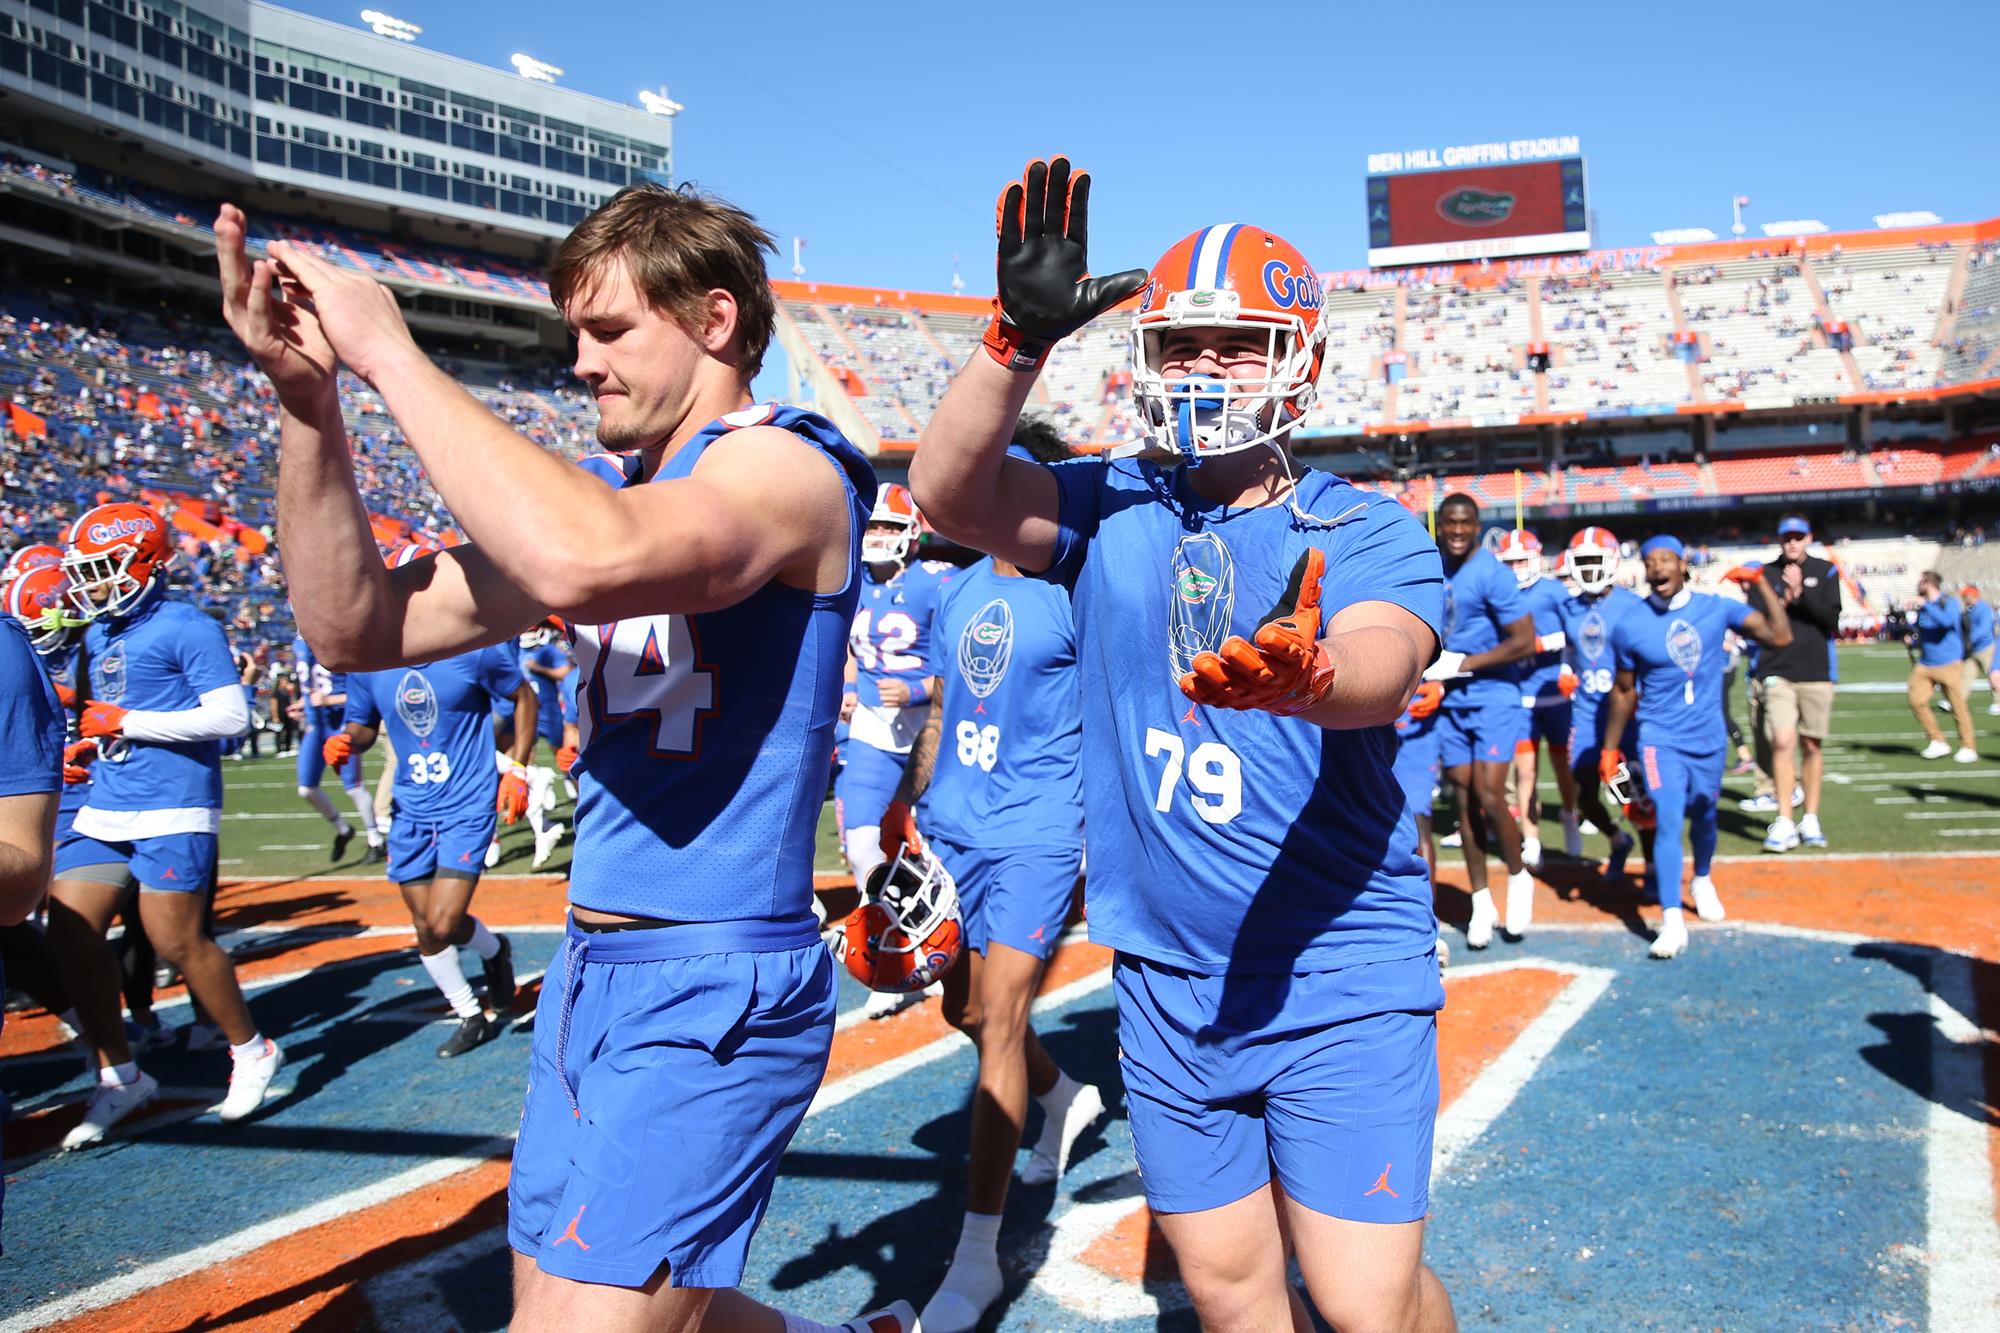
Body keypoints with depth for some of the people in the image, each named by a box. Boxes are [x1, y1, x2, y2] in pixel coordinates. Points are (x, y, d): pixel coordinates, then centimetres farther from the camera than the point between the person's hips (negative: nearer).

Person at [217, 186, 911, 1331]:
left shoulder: (784, 468, -13)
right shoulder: (602, 492, 10)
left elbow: (586, 565, -35)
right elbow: (359, 630, 7)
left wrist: (390, 351, -22)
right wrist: (308, 398, -5)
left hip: (713, 991, -9)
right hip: (592, 977, 9)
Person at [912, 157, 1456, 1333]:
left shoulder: (1366, 529, -7)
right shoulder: (1111, 508, 1)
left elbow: (1382, 663, -29)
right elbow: (949, 493, -14)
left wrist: (1300, 674, -52)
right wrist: (1021, 341, -27)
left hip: (1340, 981, -3)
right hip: (1165, 983, 3)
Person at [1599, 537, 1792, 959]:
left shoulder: (1716, 607, -4)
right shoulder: (1631, 625, -9)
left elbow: (1779, 637, -9)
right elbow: (1624, 692, 2)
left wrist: (1761, 585, -12)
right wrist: (1610, 747, 5)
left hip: (1709, 738, 3)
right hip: (1661, 741, -3)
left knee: (1703, 817, 19)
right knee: (1668, 821, -16)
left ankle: (1702, 881, 48)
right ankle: (1672, 921, -18)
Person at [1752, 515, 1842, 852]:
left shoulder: (1825, 571, 5)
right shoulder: (1766, 573, 5)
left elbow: (1831, 617, -6)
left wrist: (1801, 593, -17)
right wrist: (1783, 602, -14)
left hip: (1816, 672, 1)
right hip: (1777, 672, -1)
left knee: (1811, 746, 8)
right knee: (1783, 741, -13)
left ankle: (1810, 820, 20)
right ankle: (1784, 824, -11)